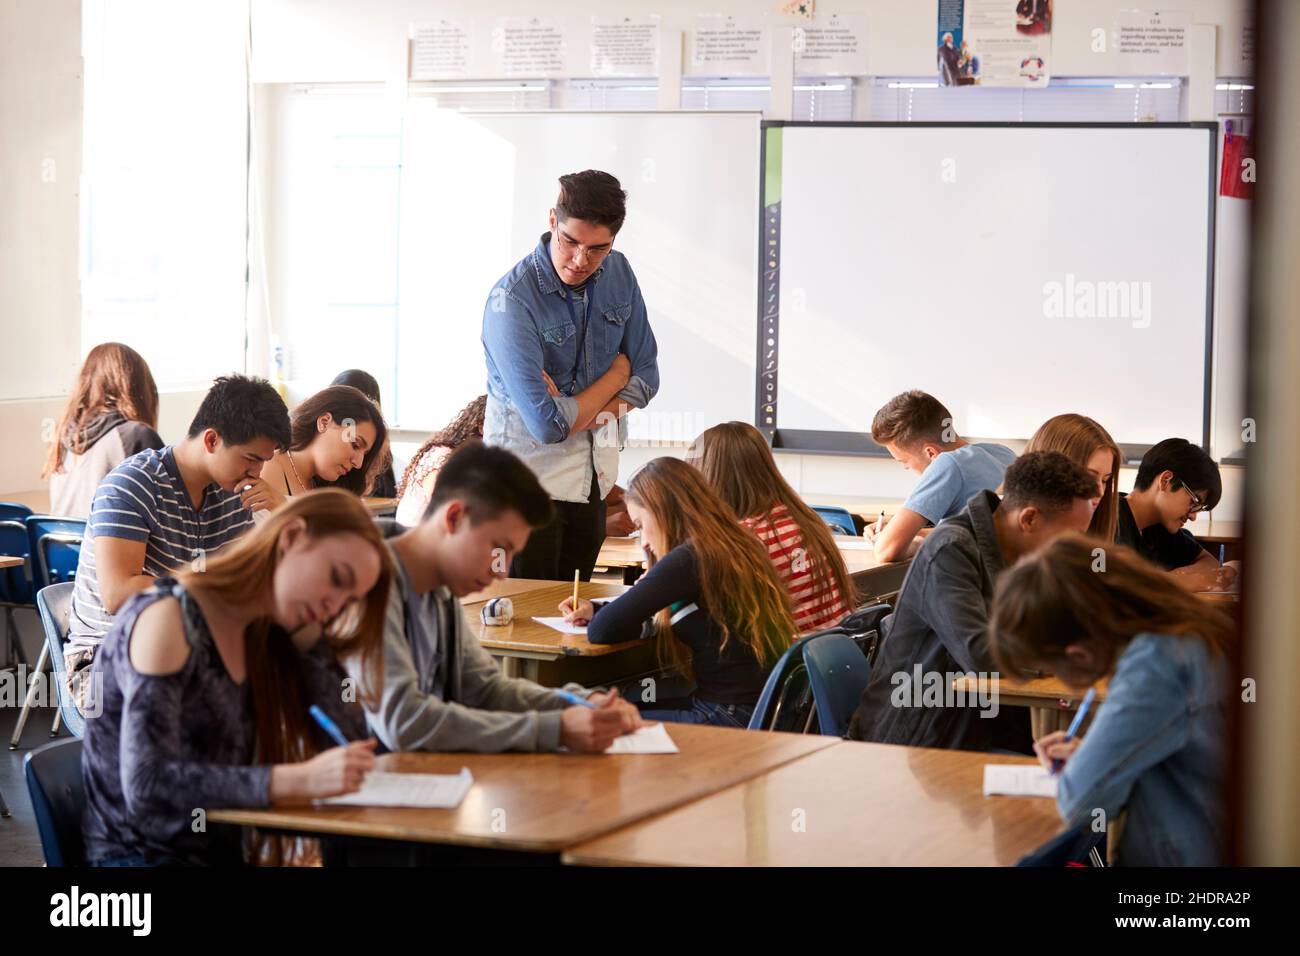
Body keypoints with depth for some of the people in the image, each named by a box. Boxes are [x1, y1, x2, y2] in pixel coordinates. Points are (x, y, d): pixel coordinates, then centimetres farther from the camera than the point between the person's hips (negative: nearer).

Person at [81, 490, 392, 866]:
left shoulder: (262, 634, 8)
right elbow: (147, 785, -25)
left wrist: (309, 631, -3)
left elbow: (348, 746, 2)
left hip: (221, 855, 8)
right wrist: (299, 780, -32)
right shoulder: (169, 618, -14)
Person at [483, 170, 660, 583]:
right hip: (529, 478, -6)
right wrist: (615, 375, -8)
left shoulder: (619, 273, 1)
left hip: (592, 482, 6)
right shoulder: (513, 297, -21)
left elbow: (646, 378, 6)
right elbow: (548, 426, -25)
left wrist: (577, 411, -14)